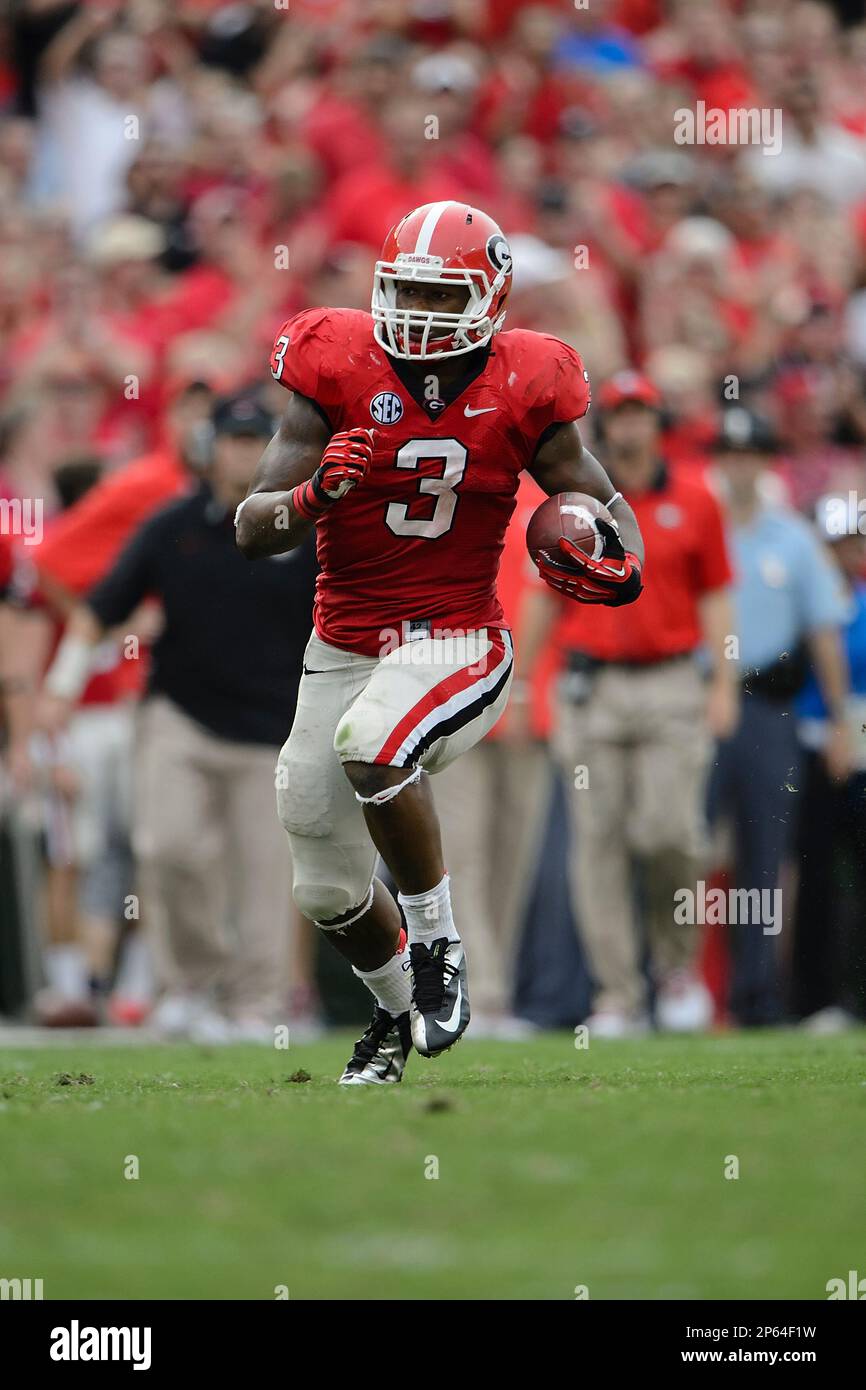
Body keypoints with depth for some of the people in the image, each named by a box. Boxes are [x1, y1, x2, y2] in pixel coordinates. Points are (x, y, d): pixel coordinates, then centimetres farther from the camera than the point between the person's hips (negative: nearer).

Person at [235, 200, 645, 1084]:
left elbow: (604, 506, 7)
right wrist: (316, 494, -32)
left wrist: (620, 569, -16)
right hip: (342, 650, 3)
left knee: (373, 742, -36)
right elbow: (251, 530, -10)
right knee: (328, 892, 9)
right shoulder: (337, 374, -8)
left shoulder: (520, 392, -7)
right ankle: (395, 1012, 42)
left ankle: (437, 945, -16)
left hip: (456, 643, -3)